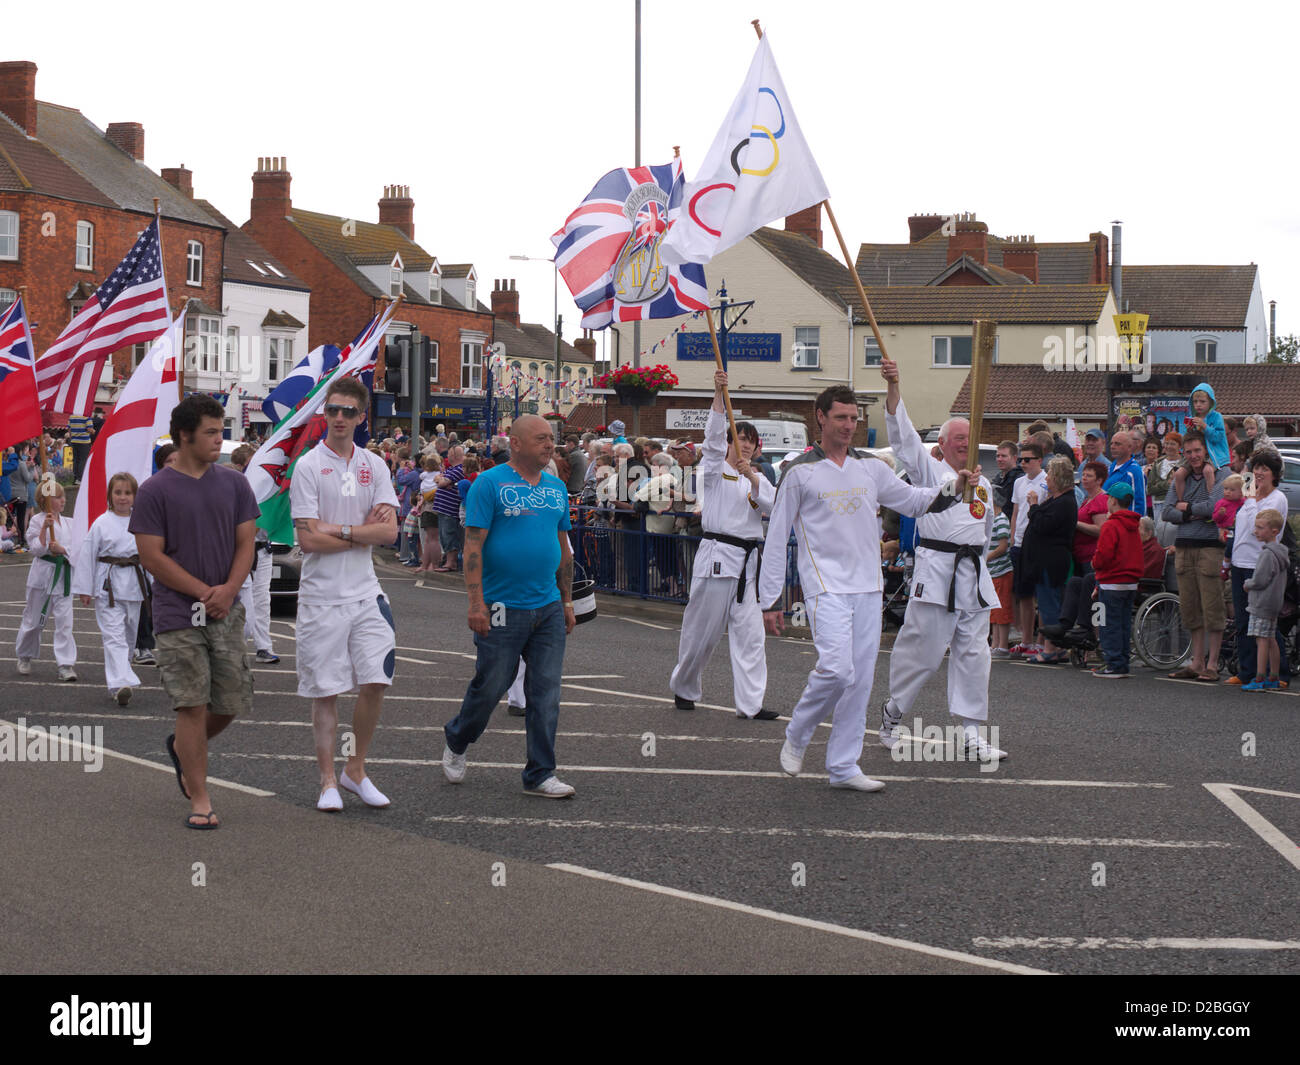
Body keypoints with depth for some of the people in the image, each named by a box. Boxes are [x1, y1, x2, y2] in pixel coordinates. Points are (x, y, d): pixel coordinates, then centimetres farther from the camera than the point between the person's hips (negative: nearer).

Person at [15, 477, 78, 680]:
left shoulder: (66, 523, 9)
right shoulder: (37, 521, -5)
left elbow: (75, 548, 2)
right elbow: (35, 549, -12)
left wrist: (62, 549, -18)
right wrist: (45, 528, -20)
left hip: (63, 575, 3)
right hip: (42, 574, -3)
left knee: (64, 621, -5)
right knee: (33, 619, 9)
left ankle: (66, 664, -4)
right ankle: (24, 657, 31)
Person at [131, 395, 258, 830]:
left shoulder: (233, 483, 7)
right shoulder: (155, 491, -5)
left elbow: (246, 542, 7)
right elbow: (151, 556, -7)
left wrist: (228, 590, -10)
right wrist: (205, 592, -12)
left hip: (227, 613, 4)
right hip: (178, 615, -4)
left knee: (232, 703, 6)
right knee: (192, 705, -6)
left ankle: (182, 748, 36)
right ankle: (200, 800, 1)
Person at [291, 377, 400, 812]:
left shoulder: (374, 466, 8)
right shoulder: (307, 466, -5)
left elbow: (389, 532, -1)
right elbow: (308, 539, -13)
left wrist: (340, 529, -12)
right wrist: (365, 531, -7)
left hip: (366, 593, 4)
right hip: (322, 596, -4)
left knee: (375, 682, -2)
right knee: (326, 691, 1)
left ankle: (356, 769, 16)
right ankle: (328, 780, 11)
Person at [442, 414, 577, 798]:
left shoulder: (556, 488, 12)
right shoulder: (490, 484, -7)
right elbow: (473, 545, -11)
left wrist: (567, 600, 16)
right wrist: (476, 603, -17)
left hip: (549, 608, 5)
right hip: (503, 608, -5)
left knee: (545, 693, 4)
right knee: (490, 685, 4)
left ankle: (540, 775, 11)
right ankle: (456, 742, 32)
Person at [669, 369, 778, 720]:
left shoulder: (757, 479, 18)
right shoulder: (714, 470, 3)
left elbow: (773, 505, 0)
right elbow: (713, 436, -13)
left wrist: (754, 480, -15)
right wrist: (719, 394, -24)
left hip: (748, 562, 5)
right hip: (717, 556, -5)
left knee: (750, 633, -1)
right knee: (701, 629, 2)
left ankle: (750, 703, -1)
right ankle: (683, 688, 23)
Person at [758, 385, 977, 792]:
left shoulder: (871, 468, 12)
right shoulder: (799, 473, -2)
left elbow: (912, 500, 20)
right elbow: (776, 539, -1)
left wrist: (953, 487, 0)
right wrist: (769, 600, -2)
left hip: (868, 587, 5)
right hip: (826, 586, -5)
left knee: (861, 679, 4)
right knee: (836, 668, -20)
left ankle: (843, 767, 11)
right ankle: (796, 737, 5)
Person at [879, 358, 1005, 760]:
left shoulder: (983, 484, 17)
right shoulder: (929, 470, 2)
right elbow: (902, 433, -11)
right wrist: (893, 387, -22)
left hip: (974, 573, 5)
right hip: (935, 571, -5)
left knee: (973, 654, 2)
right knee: (921, 649, -3)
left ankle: (973, 735, 4)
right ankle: (892, 712, 18)